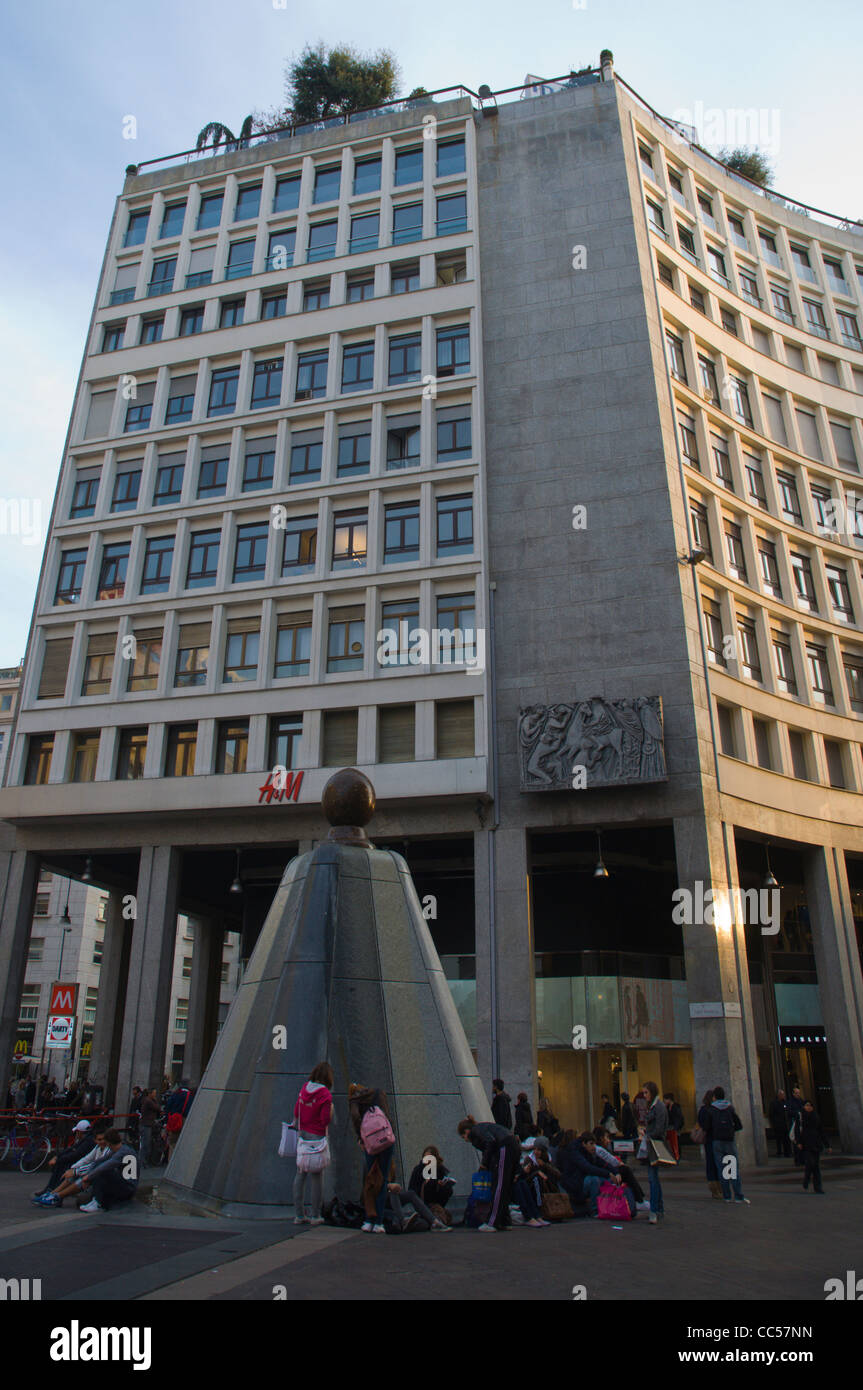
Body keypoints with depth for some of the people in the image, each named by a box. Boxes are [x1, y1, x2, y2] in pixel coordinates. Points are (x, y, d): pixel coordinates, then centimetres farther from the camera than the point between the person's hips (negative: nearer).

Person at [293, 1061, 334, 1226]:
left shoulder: (304, 1089, 3)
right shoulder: (325, 1095, -15)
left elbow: (296, 1113, 7)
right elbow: (325, 1120, -15)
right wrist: (331, 1110, 2)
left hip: (302, 1134, 6)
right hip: (317, 1136, -6)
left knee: (300, 1174, 11)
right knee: (317, 1176, 4)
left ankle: (299, 1214, 17)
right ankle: (315, 1216, 10)